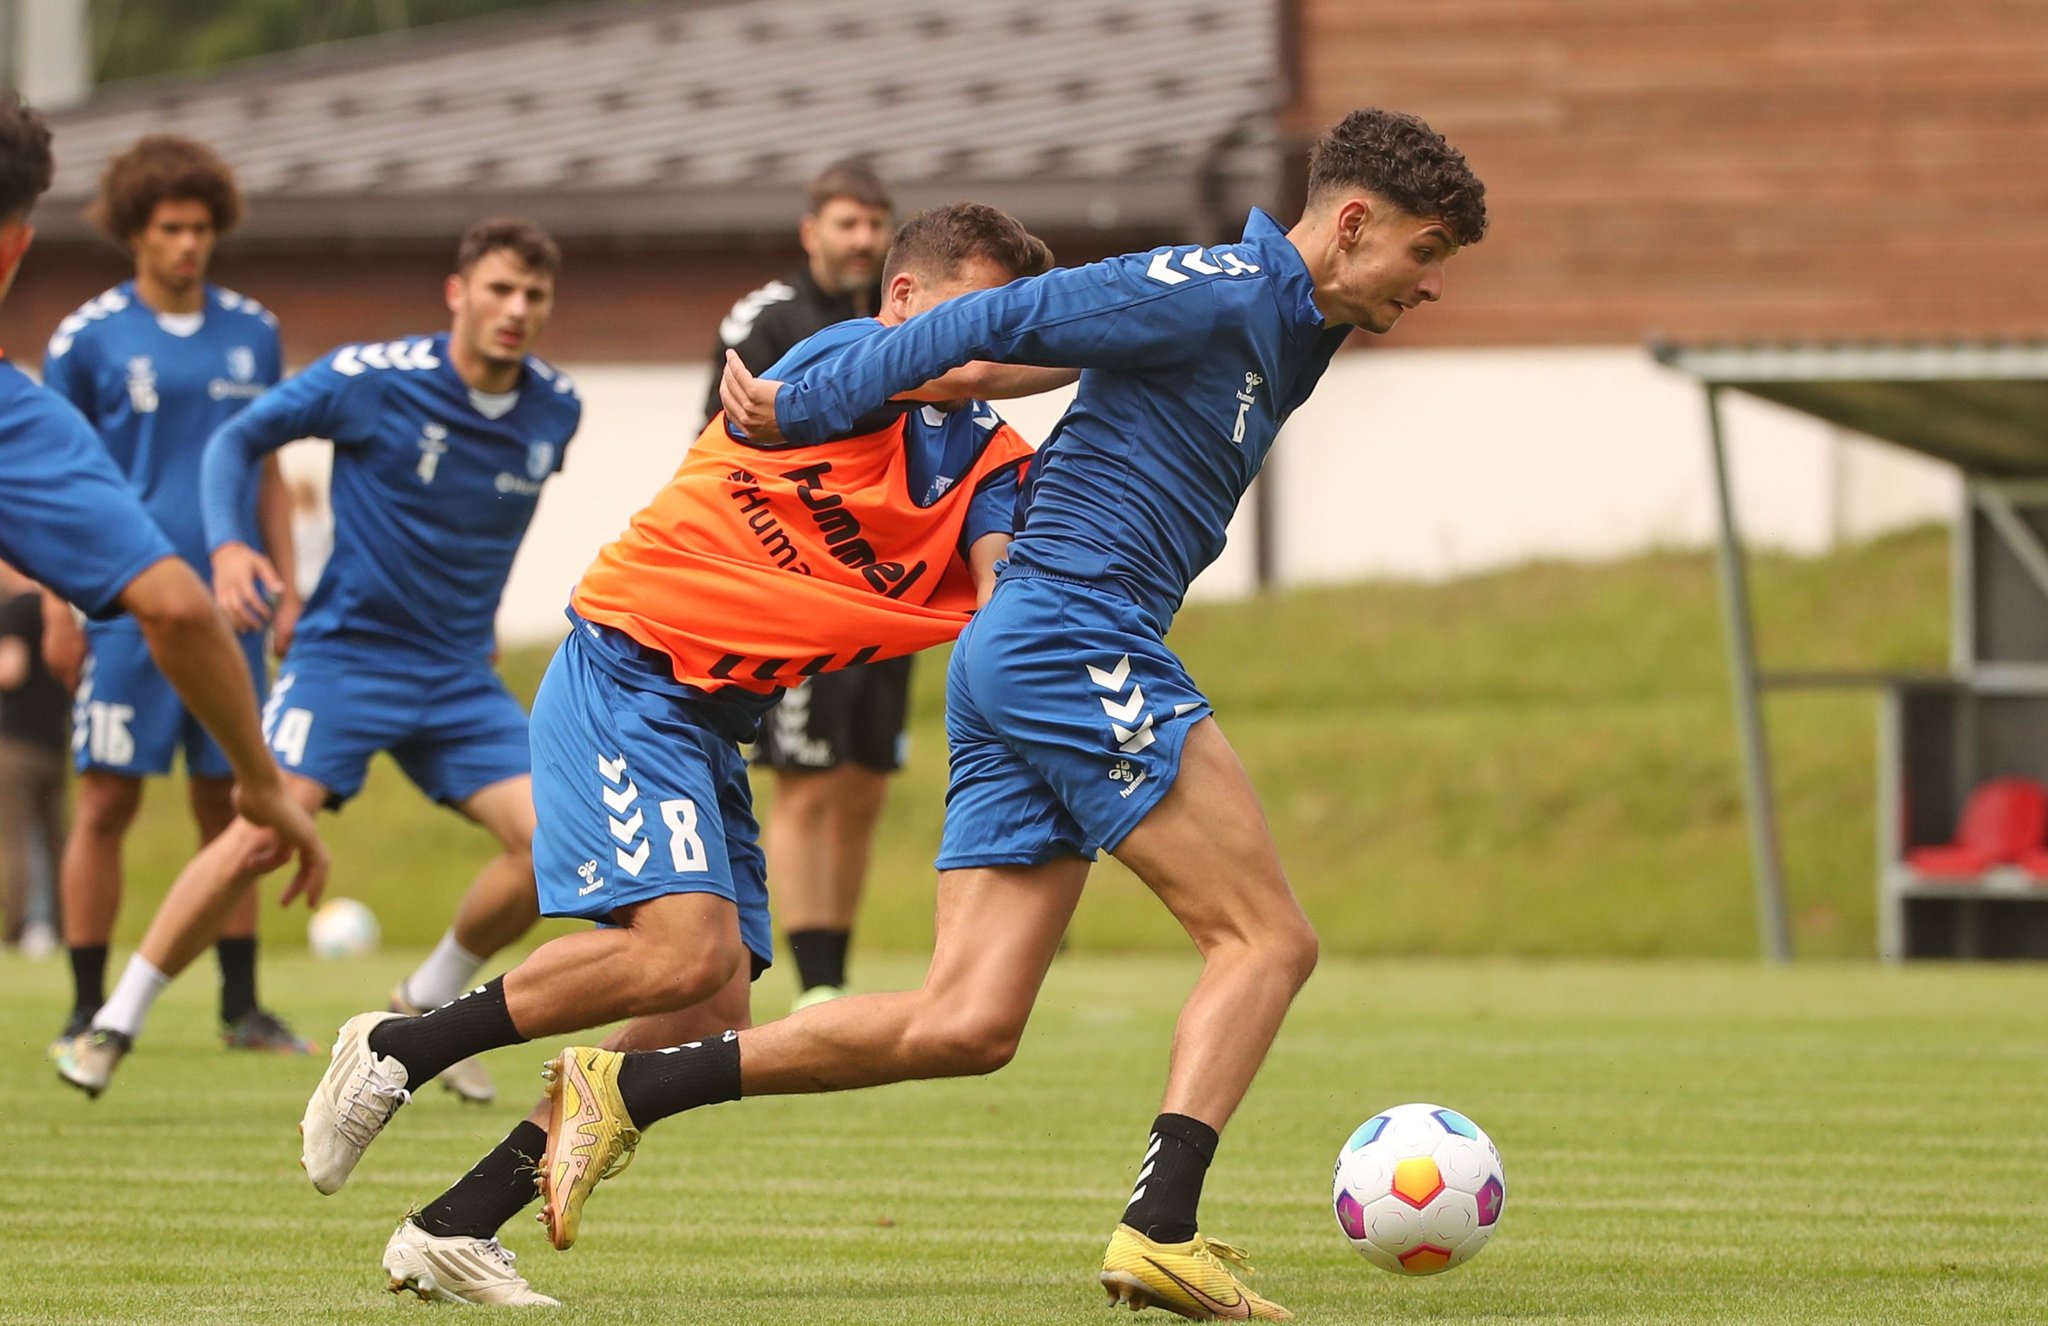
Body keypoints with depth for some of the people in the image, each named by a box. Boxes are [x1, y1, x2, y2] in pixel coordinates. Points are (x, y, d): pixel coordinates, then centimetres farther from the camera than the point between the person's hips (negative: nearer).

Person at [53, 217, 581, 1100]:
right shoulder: (372, 378, -13)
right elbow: (238, 438, -2)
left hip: (460, 677, 5)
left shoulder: (555, 410, 2)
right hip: (346, 653, -5)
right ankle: (115, 1025, -8)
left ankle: (431, 1005, 14)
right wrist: (228, 544, -18)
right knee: (263, 833, -22)